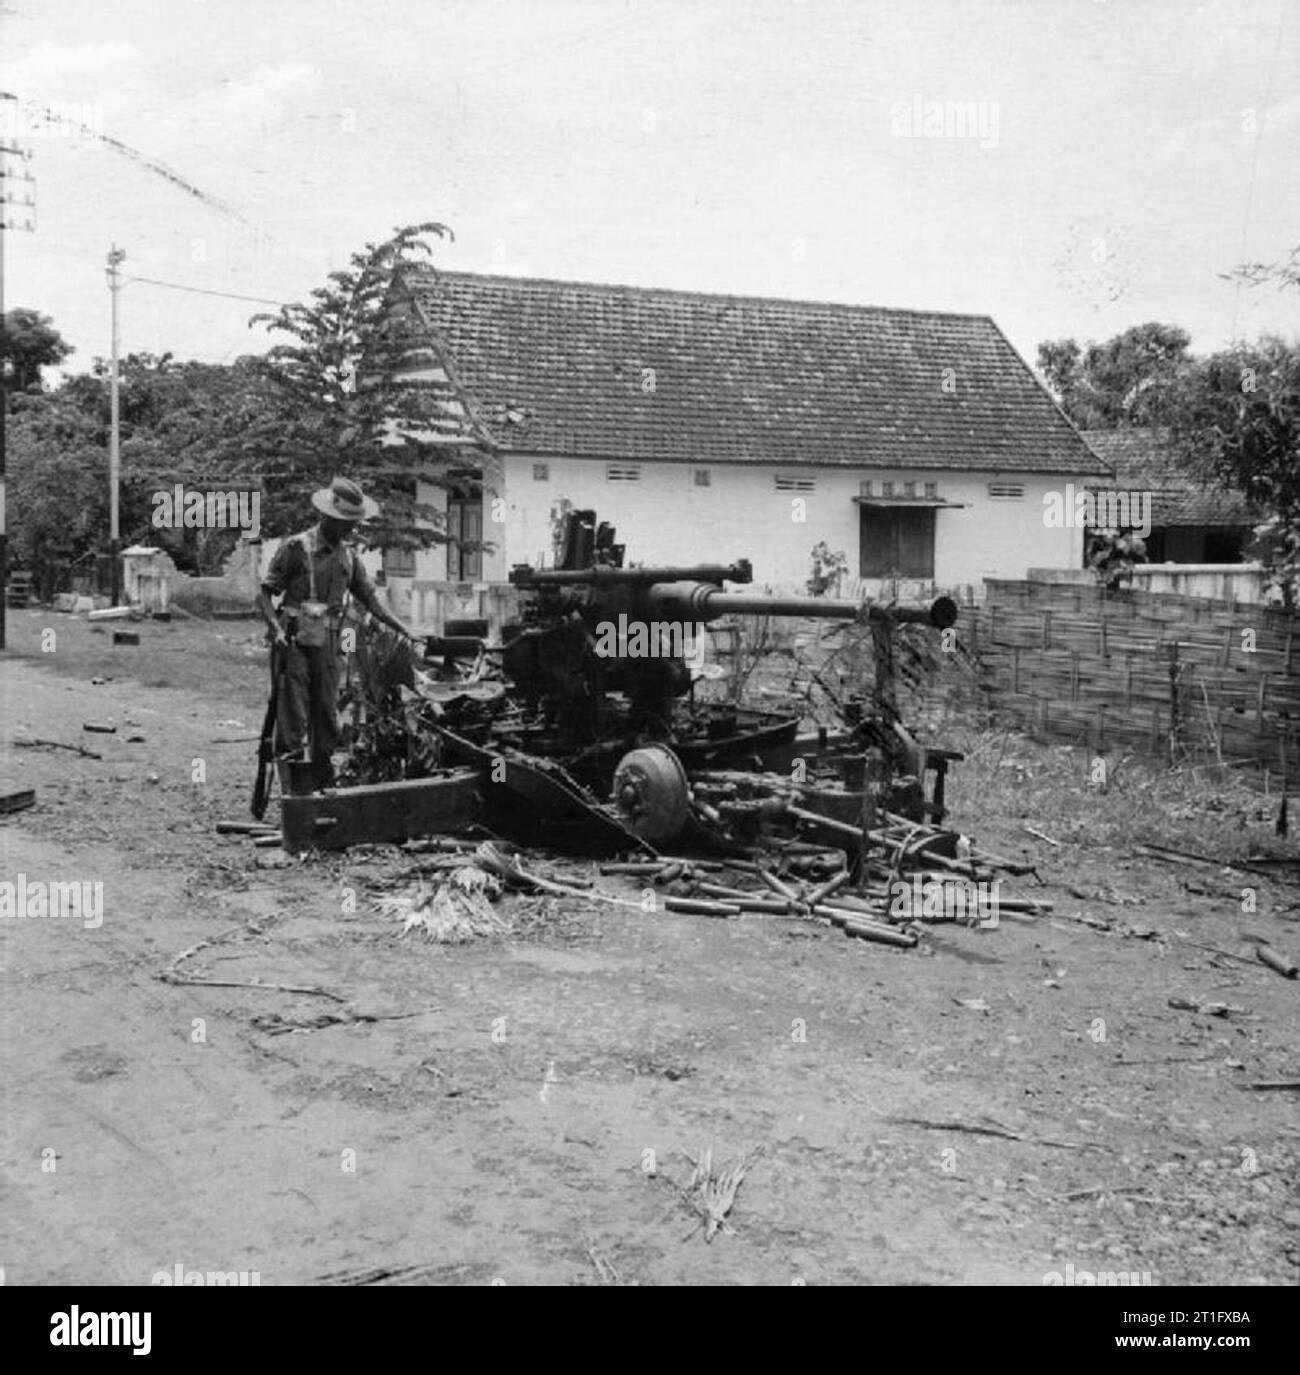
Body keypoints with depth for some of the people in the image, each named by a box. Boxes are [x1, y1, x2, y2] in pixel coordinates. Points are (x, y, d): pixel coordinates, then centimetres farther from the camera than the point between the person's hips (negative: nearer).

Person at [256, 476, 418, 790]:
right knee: (293, 711, -11)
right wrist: (276, 629, -20)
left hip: (327, 645, 5)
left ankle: (323, 783, 14)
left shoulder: (348, 555, 11)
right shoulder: (296, 547, -7)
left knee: (327, 714, 7)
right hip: (294, 642, -5)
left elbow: (369, 599, 15)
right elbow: (265, 594, -5)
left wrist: (403, 631, 8)